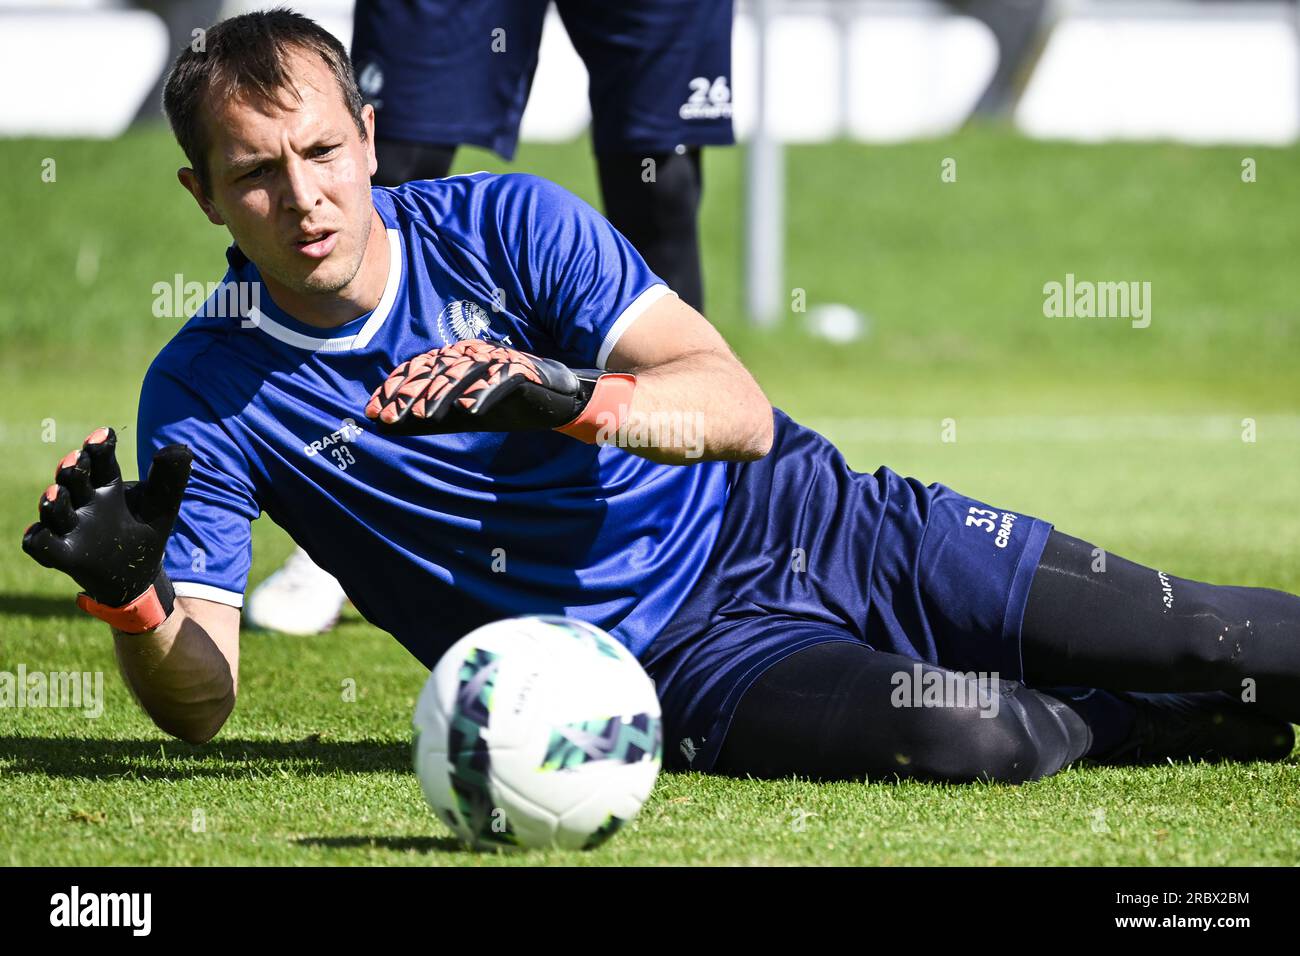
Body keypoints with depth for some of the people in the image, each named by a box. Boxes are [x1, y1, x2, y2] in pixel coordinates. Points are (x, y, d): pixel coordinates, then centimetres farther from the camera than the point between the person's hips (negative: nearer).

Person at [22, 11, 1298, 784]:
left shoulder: (500, 223, -8)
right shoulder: (203, 399, -8)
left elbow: (737, 410, -16)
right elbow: (199, 704, -13)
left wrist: (561, 396, -36)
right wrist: (127, 596, -35)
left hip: (797, 519, 2)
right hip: (672, 666, -2)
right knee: (966, 740, -30)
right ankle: (1119, 730, 2)